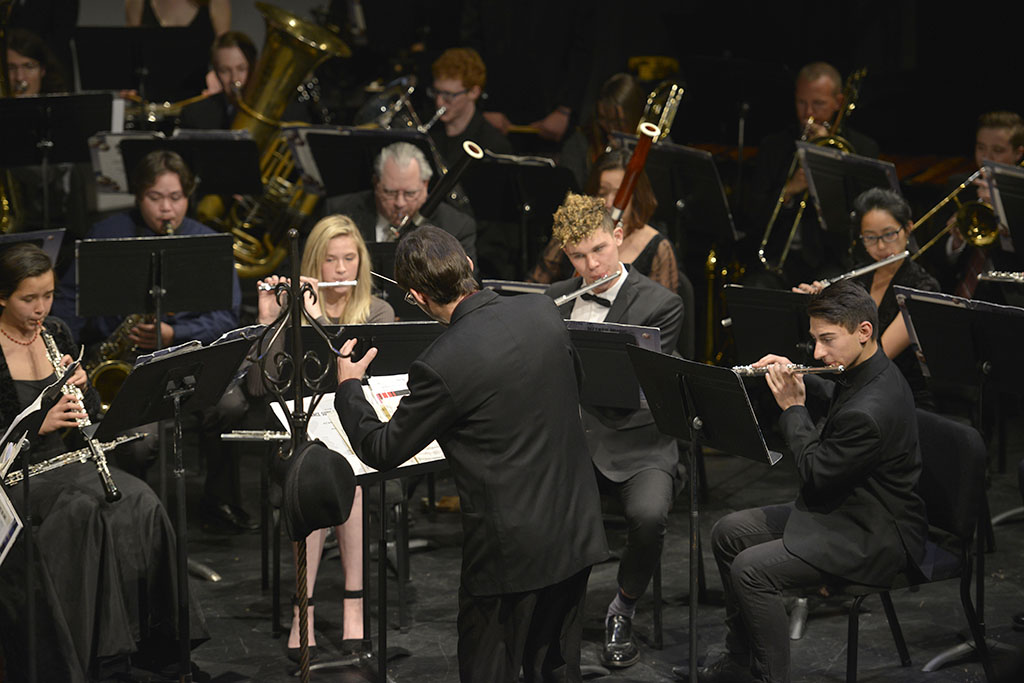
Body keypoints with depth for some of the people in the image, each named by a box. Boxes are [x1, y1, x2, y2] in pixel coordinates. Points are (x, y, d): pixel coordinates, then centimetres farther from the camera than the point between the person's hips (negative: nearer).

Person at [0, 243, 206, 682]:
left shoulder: (56, 334, 9)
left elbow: (90, 417, 13)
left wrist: (81, 387, -8)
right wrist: (38, 424, -26)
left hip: (60, 461, 6)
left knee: (140, 502, -21)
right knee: (87, 507, -32)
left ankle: (154, 633, -15)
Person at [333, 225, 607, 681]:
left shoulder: (441, 366, -22)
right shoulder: (541, 312, -3)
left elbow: (382, 452, -9)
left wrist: (348, 387, 8)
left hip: (512, 549, -6)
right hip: (575, 532, 6)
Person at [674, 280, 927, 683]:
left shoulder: (872, 410, -31)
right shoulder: (868, 373, 1)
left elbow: (814, 472, -22)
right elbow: (834, 400, 26)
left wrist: (792, 407, -12)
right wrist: (795, 378, 8)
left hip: (874, 537, -11)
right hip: (841, 507, 11)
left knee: (752, 570, -24)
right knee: (728, 533, 11)